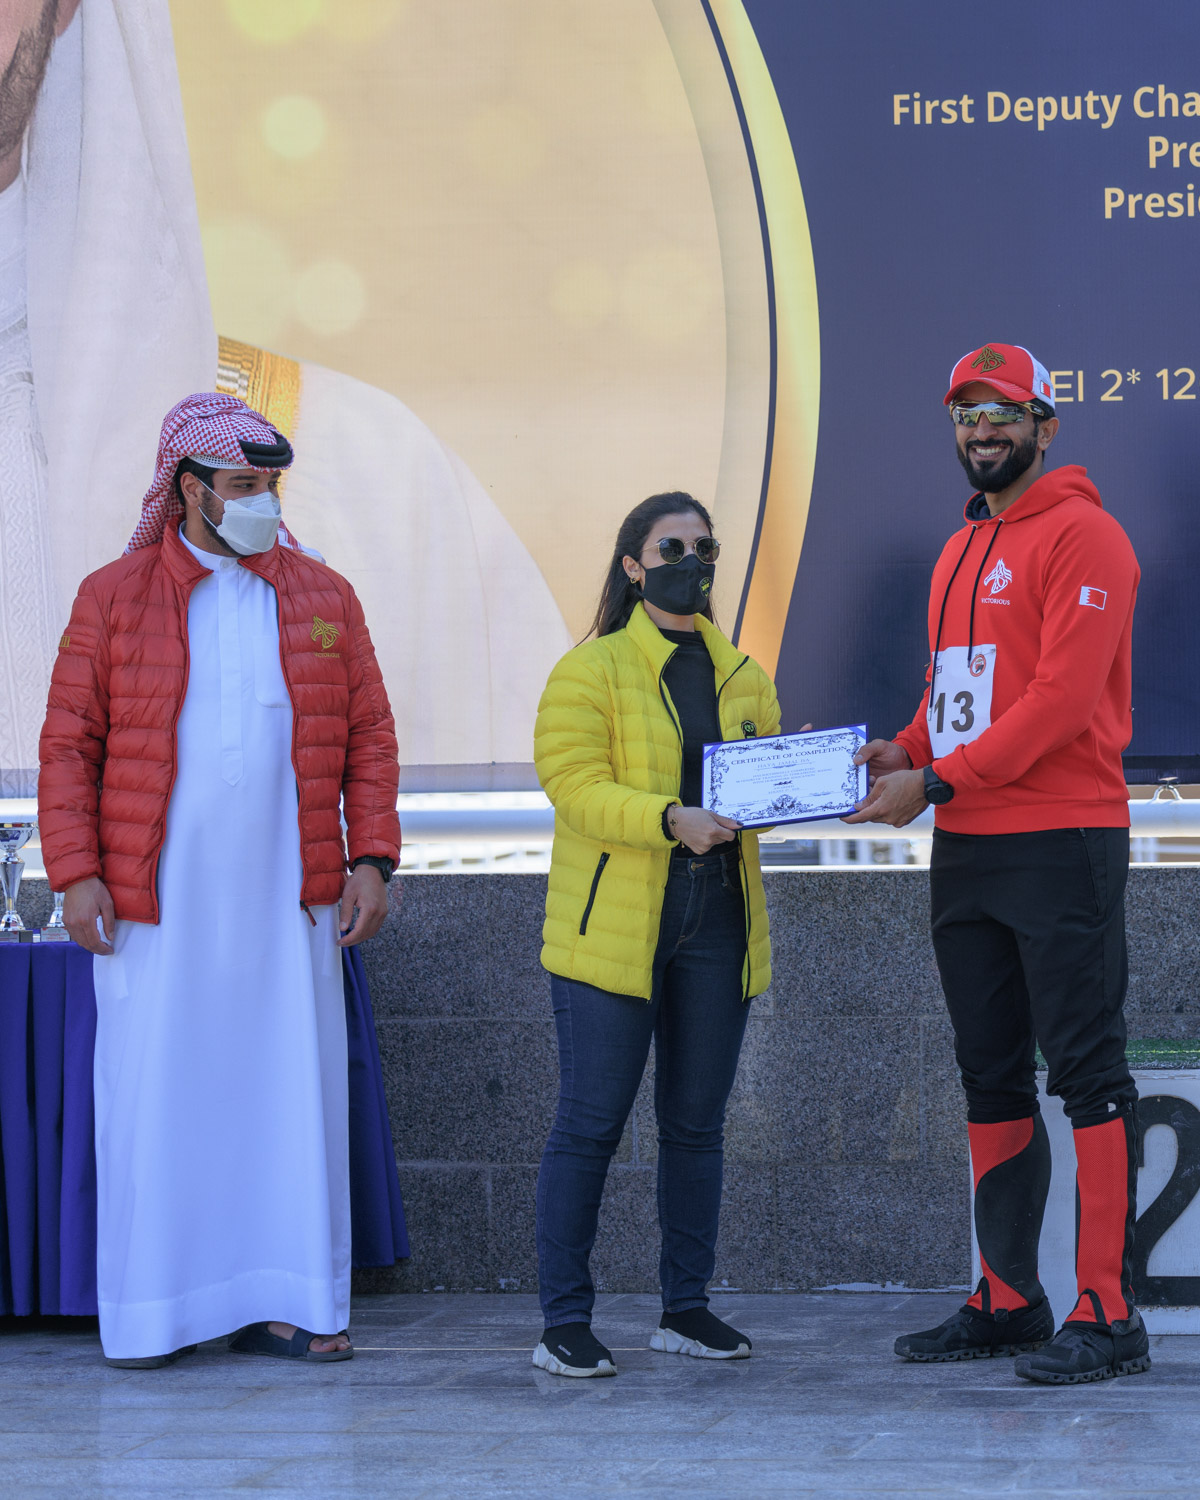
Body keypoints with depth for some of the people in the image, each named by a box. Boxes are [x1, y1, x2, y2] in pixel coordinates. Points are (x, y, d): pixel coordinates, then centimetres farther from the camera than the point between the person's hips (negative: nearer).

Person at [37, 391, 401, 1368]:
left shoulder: (324, 599, 11)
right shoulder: (113, 598, 4)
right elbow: (68, 746, 2)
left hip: (288, 900, 2)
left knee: (293, 1089, 2)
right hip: (156, 903, -2)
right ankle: (148, 1312, 9)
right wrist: (76, 873, -6)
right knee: (154, 1096, -1)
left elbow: (370, 739, 11)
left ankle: (280, 1303, 11)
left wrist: (371, 859, 0)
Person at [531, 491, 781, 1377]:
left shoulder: (744, 675, 16)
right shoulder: (589, 671, -2)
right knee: (591, 1123, -4)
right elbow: (575, 786, -14)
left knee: (697, 1122, 11)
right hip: (611, 927, -5)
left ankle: (687, 1306, 20)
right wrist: (670, 820, -27)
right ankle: (565, 1321, 2)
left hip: (717, 922, 5)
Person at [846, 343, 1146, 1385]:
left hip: (1061, 844, -9)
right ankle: (1007, 1301, 18)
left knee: (1087, 1073, -6)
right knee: (991, 1076, 11)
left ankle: (1107, 1317, -5)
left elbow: (1063, 695, -17)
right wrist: (902, 752, 3)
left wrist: (940, 781, -19)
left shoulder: (1080, 535, -7)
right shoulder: (960, 552, 19)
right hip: (965, 851, 9)